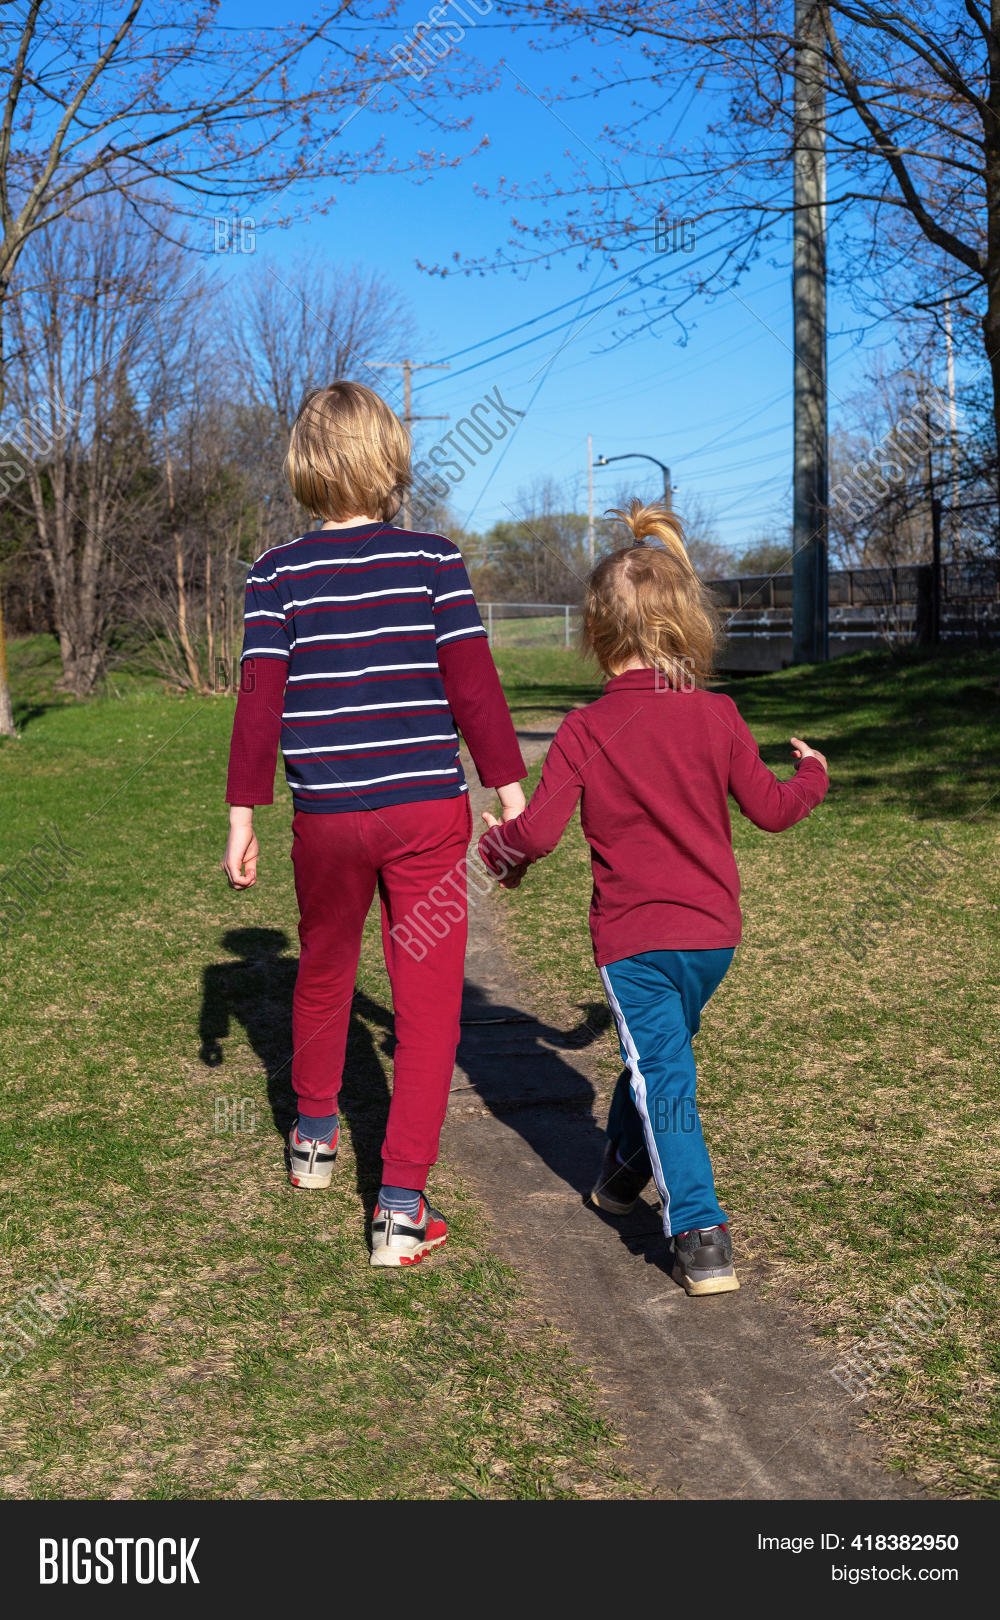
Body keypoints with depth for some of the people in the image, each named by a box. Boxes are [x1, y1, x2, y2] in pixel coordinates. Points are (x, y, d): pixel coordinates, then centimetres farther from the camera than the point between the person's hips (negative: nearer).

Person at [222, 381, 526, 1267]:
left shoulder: (278, 572, 0)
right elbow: (472, 682, -6)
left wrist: (243, 812, 5)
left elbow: (260, 700, -3)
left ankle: (314, 1136, 44)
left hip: (326, 817, 2)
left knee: (324, 974, 24)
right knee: (428, 1000, 4)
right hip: (427, 808, -2)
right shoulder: (434, 557, -2)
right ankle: (402, 1204, 1)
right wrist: (510, 789, 2)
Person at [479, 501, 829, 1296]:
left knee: (664, 1079, -2)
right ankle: (623, 1174, 43)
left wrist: (500, 847, 11)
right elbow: (770, 809, 5)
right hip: (714, 930, 4)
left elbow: (539, 831, -12)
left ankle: (701, 1238, -10)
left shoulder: (585, 730, -10)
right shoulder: (717, 716, -3)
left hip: (633, 937, -4)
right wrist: (811, 776, 27)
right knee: (659, 1055, 24)